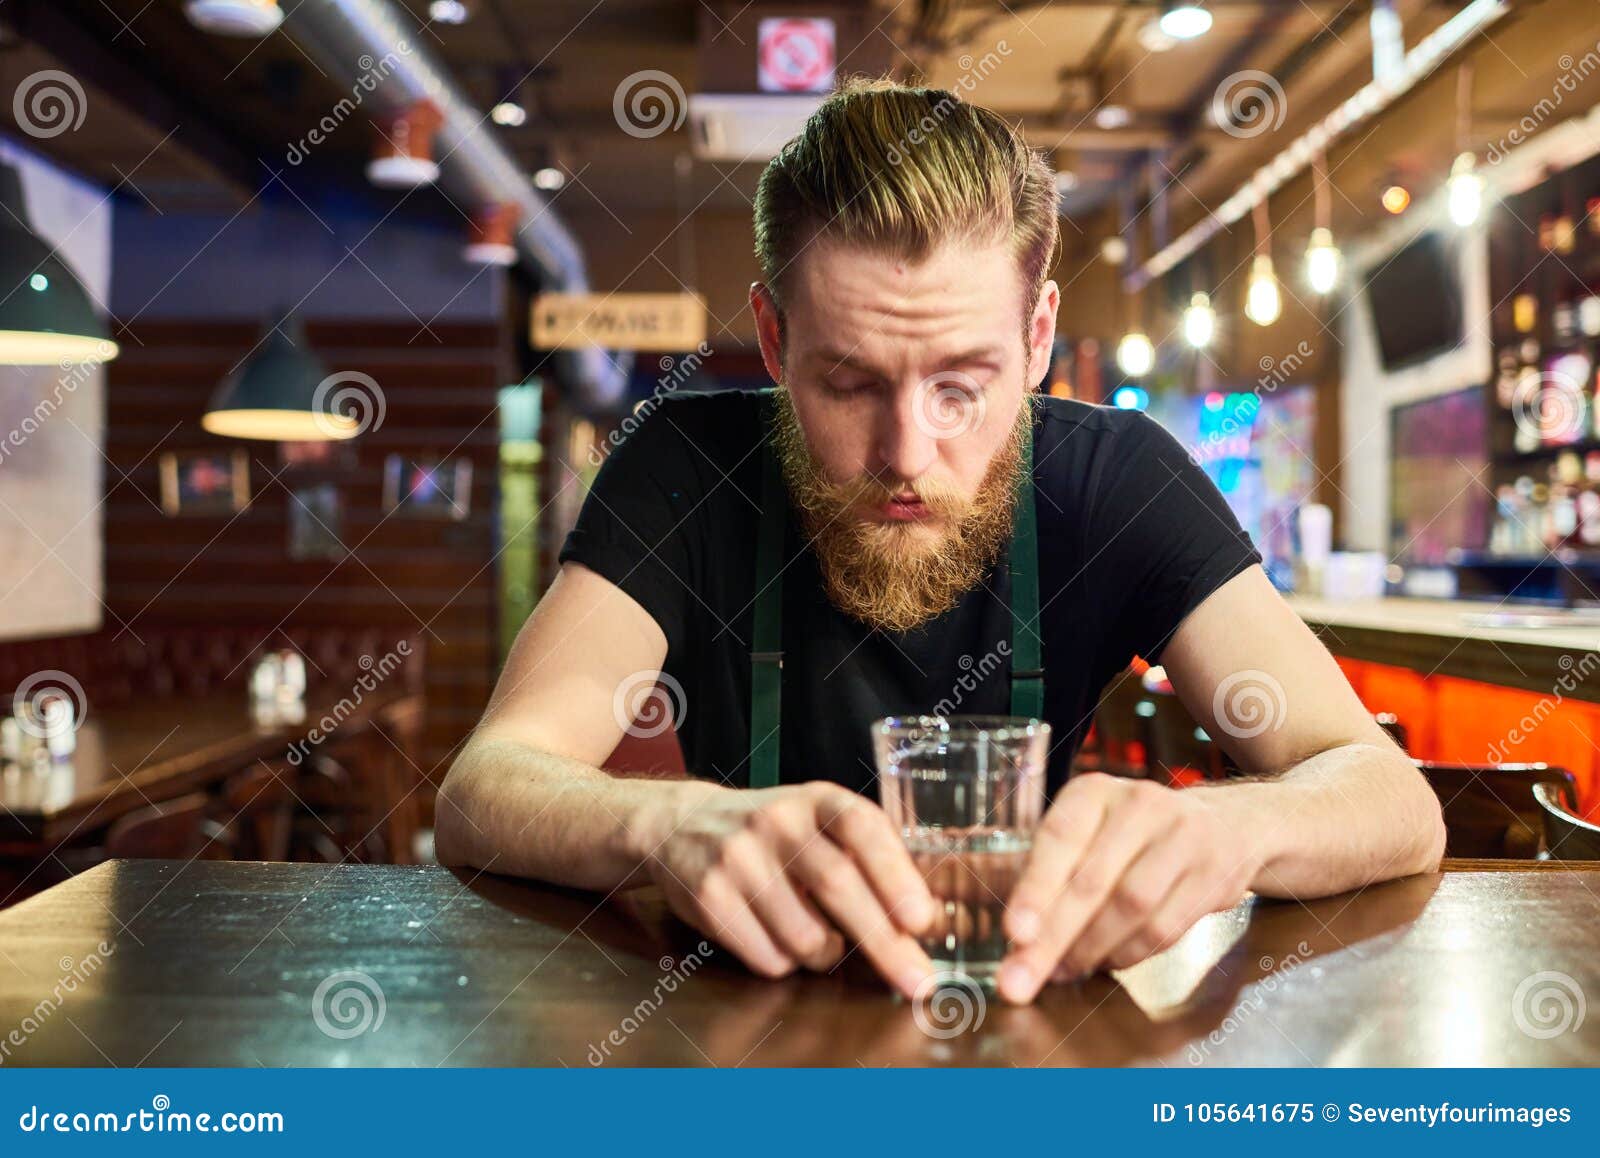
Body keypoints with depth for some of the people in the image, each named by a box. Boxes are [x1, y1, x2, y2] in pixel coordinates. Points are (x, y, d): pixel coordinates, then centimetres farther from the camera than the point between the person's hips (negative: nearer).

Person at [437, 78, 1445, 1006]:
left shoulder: (1115, 480, -13)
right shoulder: (691, 471, -14)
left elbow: (1400, 805, -18)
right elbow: (480, 790, -22)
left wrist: (1220, 827, -41)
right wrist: (673, 826, -44)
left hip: (1023, 996, 1)